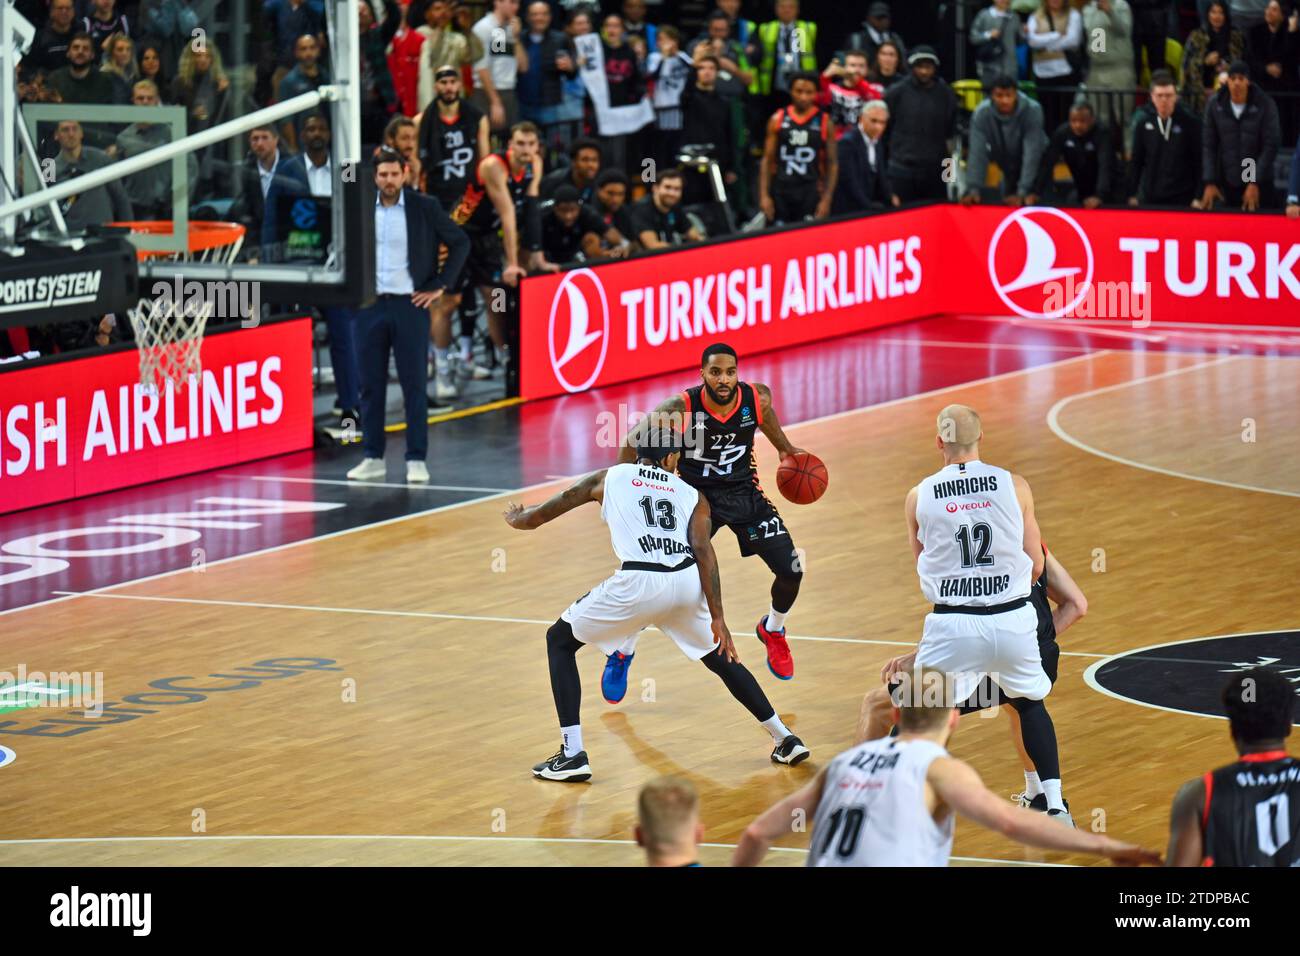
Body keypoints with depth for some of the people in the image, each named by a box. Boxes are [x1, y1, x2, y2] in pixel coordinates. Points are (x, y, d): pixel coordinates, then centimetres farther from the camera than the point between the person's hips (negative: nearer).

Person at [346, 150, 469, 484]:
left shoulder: (424, 207, -2)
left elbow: (460, 243, 3)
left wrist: (440, 285, -2)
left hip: (410, 305, -2)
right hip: (370, 306, 2)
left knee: (414, 385, -1)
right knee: (370, 384, 4)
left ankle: (416, 460, 2)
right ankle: (373, 459, 10)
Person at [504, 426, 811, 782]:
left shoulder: (608, 478, 23)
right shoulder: (693, 496, 23)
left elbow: (537, 517, 30)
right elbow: (703, 550, 6)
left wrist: (518, 518, 54)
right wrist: (717, 618, 1)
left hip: (638, 582, -3)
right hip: (688, 582, 3)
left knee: (559, 640, 19)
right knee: (720, 656, 31)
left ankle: (572, 755, 8)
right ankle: (785, 739, 32)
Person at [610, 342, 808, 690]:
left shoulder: (757, 398, -17)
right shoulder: (680, 409, -26)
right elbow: (633, 443, -10)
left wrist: (784, 447, 19)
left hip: (744, 492, 3)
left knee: (791, 571, -2)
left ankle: (773, 630, 33)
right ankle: (621, 655, 11)